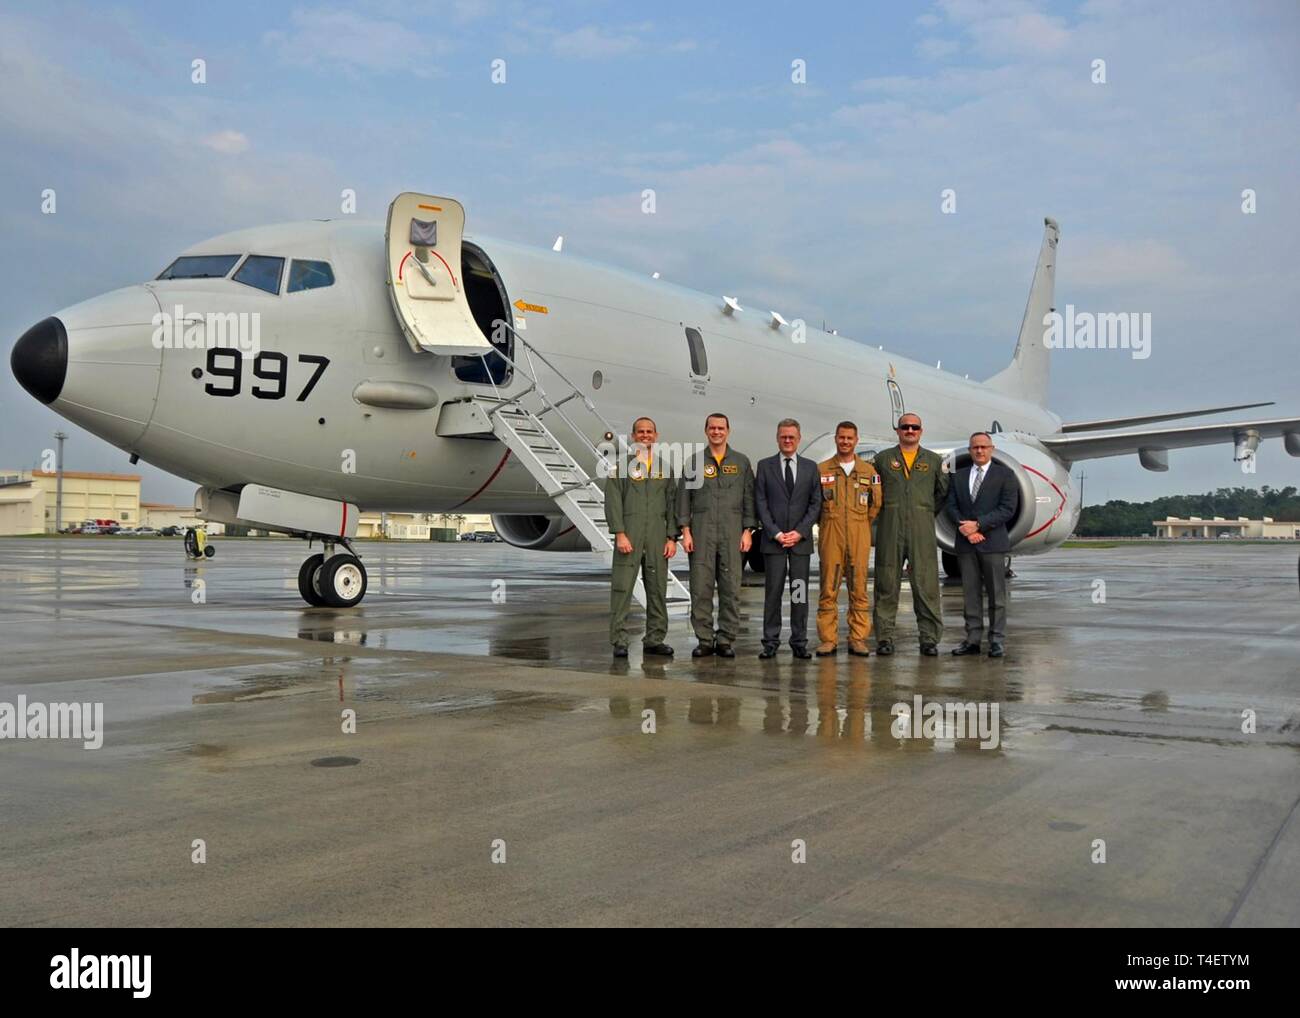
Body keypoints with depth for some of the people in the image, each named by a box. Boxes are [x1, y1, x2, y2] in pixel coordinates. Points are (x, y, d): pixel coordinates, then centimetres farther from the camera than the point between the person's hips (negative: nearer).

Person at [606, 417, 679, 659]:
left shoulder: (665, 466, 14)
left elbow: (672, 504, 12)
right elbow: (613, 500, -3)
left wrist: (672, 537, 4)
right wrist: (619, 534, -12)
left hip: (657, 536, 3)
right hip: (629, 534, -3)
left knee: (658, 589, 6)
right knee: (622, 587, -5)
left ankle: (655, 640, 14)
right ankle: (619, 641, -1)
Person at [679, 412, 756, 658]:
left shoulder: (741, 462, 10)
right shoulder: (694, 462, 9)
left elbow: (749, 498, 8)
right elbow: (684, 496, 6)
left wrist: (748, 531, -1)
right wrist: (685, 531, -2)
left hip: (732, 533, 0)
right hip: (702, 532, 0)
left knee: (731, 587, -1)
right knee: (701, 587, -2)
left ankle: (726, 640, 6)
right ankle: (704, 640, 5)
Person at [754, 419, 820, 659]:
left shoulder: (810, 467, 10)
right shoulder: (764, 466, 7)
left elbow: (815, 503, 6)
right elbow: (760, 503, 2)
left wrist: (800, 532, -6)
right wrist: (776, 533, -8)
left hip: (801, 539, 1)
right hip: (772, 539, -1)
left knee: (800, 592, 2)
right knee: (773, 591, -1)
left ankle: (799, 643, 8)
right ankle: (770, 643, 4)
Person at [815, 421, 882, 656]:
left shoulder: (869, 470, 10)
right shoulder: (821, 469, 7)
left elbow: (876, 503, 13)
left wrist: (862, 522, 11)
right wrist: (827, 522, 7)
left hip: (859, 535, 1)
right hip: (830, 535, -1)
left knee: (859, 589, 1)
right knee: (828, 589, -2)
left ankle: (858, 639, 7)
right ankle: (828, 639, 3)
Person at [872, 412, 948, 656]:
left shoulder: (934, 460, 12)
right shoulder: (882, 459, 10)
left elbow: (943, 492, 17)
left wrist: (929, 512, 10)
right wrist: (883, 509, 8)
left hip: (922, 530, 0)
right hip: (889, 530, 0)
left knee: (926, 584, -4)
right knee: (886, 584, 1)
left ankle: (929, 638, 3)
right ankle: (884, 638, 7)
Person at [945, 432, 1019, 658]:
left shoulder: (1005, 475, 4)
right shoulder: (959, 476, 16)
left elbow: (1008, 509, -6)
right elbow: (951, 506, 8)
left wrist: (978, 524, -13)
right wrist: (964, 527, -10)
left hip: (992, 542, -3)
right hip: (965, 544, 3)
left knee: (996, 594, -1)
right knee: (970, 593, 5)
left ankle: (996, 640, 4)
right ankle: (973, 639, 8)